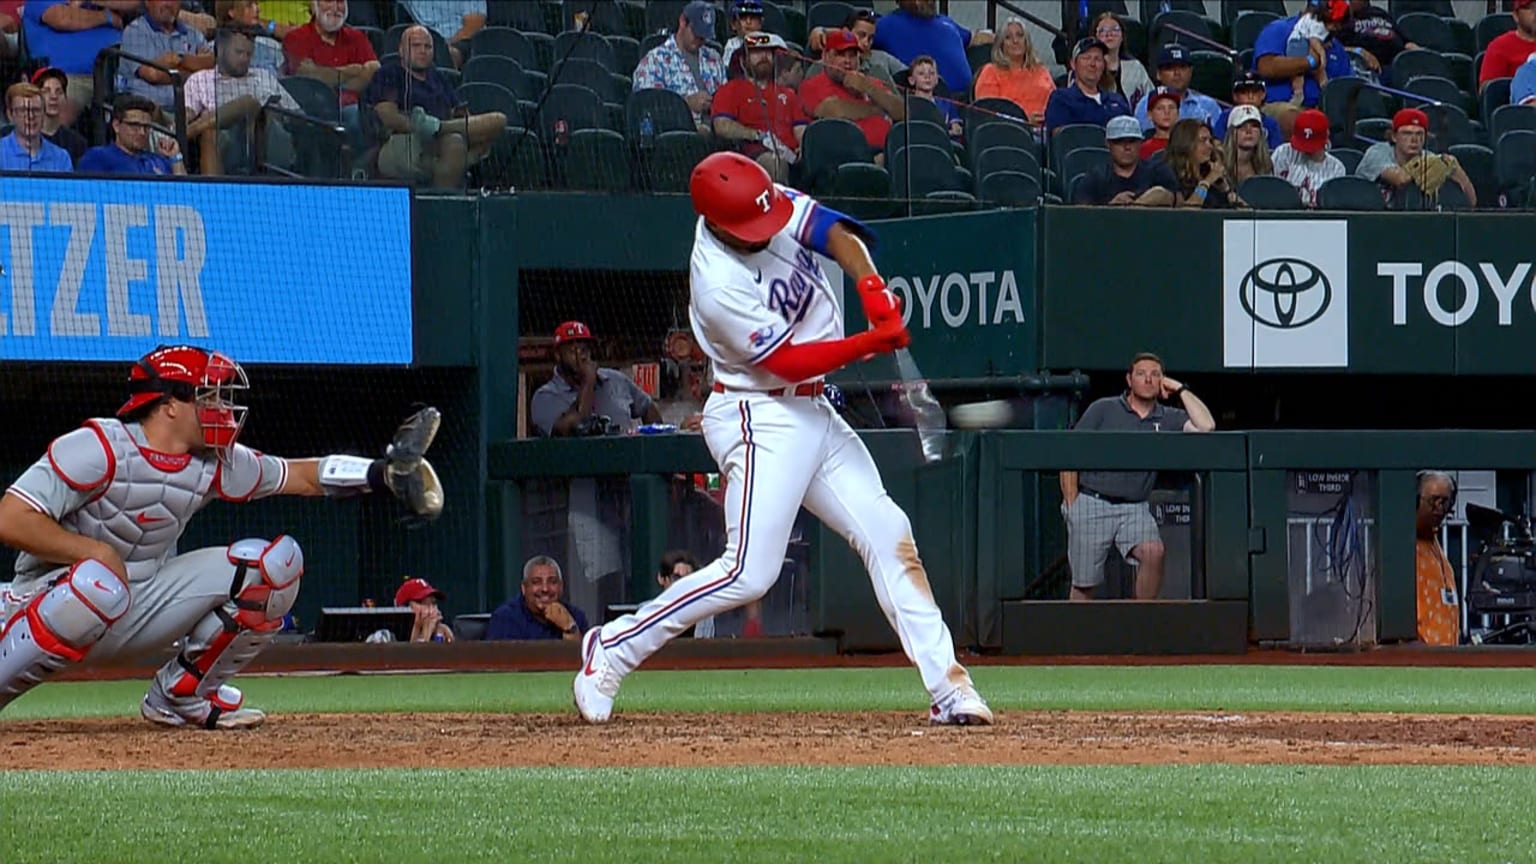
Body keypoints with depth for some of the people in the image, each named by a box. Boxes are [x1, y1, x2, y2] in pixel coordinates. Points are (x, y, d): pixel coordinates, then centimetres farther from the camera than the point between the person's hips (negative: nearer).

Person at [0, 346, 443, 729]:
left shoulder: (215, 464, 1)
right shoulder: (99, 448, -20)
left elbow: (301, 476, 9)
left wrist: (383, 473, -3)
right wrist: (98, 552, -27)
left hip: (141, 609, 7)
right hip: (50, 597, -7)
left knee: (274, 562, -3)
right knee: (98, 582, -45)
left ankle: (184, 694, 6)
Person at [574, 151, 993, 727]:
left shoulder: (773, 208, -4)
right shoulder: (719, 286, -25)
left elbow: (835, 233, -7)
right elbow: (786, 361, -22)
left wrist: (872, 288, -25)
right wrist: (871, 342, -29)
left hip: (813, 414, 9)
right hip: (761, 423, -8)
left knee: (888, 536, 2)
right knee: (749, 573, -14)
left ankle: (948, 686, 1)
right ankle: (612, 649, 0)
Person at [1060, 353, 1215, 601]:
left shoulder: (1167, 419, 8)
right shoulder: (1103, 409, 4)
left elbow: (1205, 426, -10)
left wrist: (1180, 390, 0)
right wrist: (1071, 504, -5)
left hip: (1134, 508, 1)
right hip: (1091, 503, -1)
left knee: (1153, 552, -26)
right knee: (1084, 584, -1)